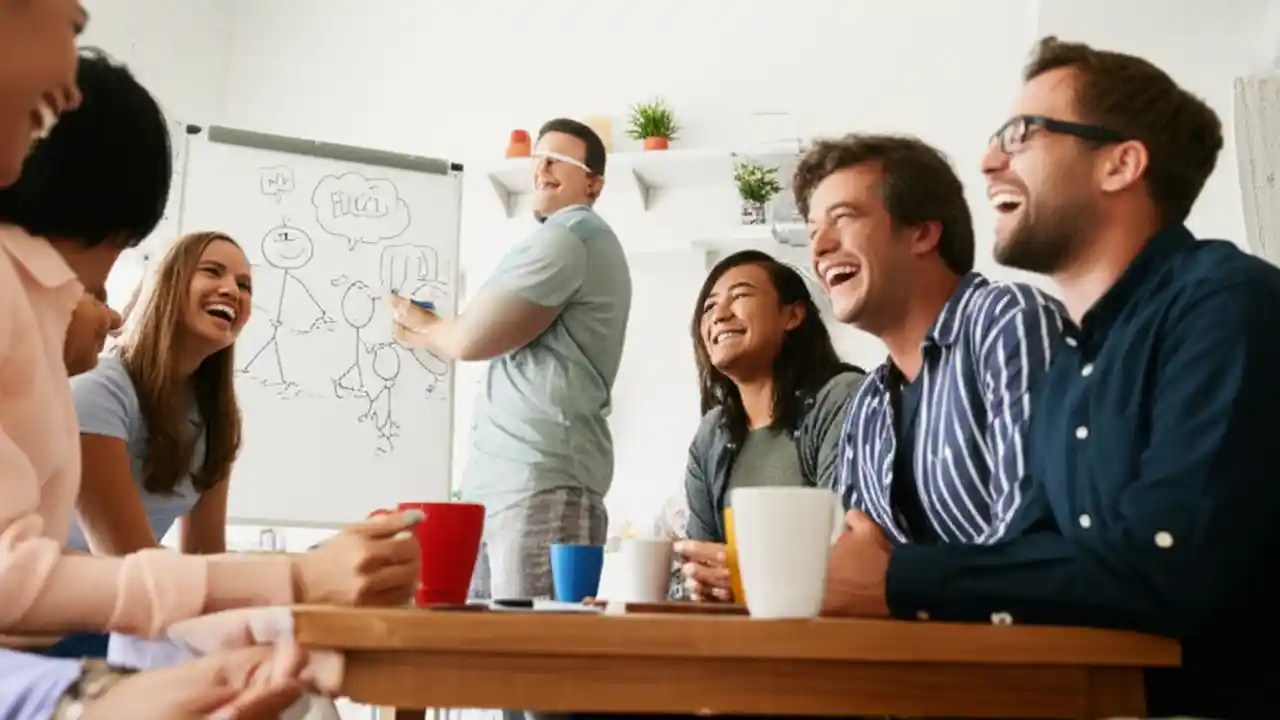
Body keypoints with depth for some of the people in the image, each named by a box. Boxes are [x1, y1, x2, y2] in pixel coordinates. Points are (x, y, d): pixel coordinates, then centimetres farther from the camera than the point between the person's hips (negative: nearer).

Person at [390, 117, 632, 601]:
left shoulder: (568, 234, -7)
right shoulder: (581, 239, 26)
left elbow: (473, 338, -11)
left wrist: (423, 327, 9)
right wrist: (432, 332, 15)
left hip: (538, 479, -10)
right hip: (507, 475, 10)